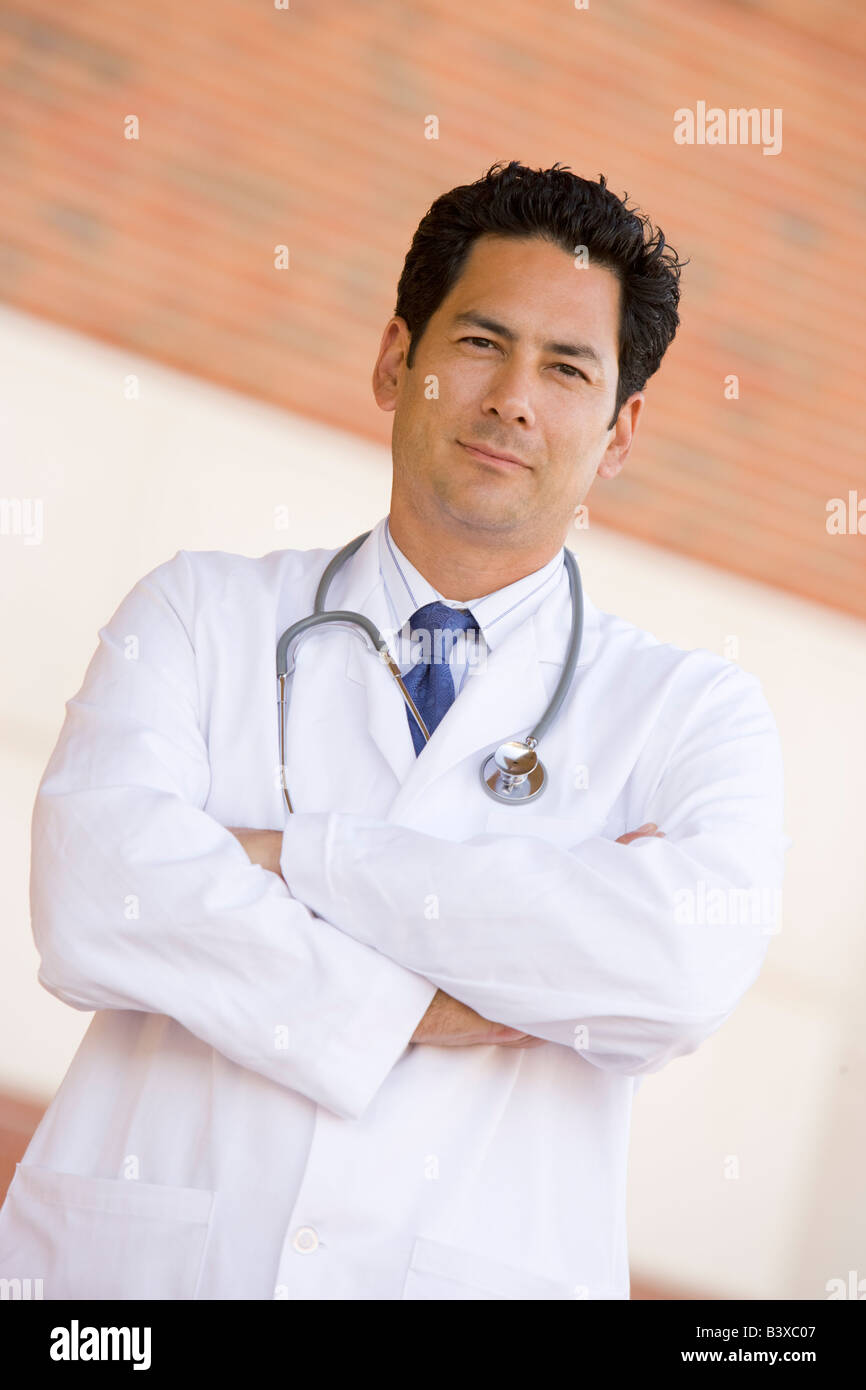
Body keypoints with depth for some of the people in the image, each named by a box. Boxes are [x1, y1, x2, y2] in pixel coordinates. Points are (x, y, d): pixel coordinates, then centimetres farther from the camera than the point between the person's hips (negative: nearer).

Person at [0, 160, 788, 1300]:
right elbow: (93, 903, -4)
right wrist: (412, 1008, -9)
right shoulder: (205, 611, 12)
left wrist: (293, 855, -8)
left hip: (475, 1273, 0)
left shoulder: (695, 712, 10)